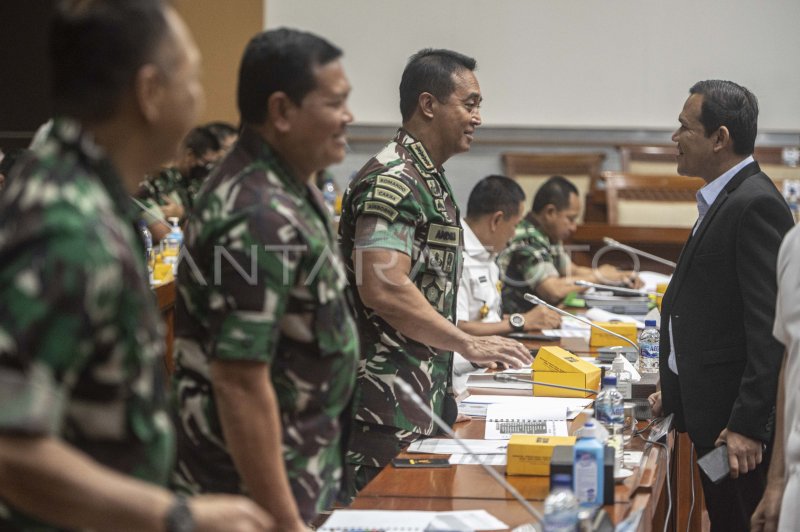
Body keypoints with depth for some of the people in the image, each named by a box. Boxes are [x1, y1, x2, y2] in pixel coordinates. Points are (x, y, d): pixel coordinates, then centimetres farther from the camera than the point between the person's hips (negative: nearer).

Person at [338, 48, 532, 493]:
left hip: (426, 395, 10)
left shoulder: (429, 181, 18)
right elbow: (384, 290, -25)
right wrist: (468, 344, -18)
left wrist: (473, 344, 20)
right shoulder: (391, 181, -15)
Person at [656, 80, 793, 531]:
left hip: (735, 416, -9)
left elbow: (770, 327, -22)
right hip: (708, 408, 9)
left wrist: (748, 425, -24)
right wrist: (677, 389, 18)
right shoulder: (722, 200, 14)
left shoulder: (756, 206, -18)